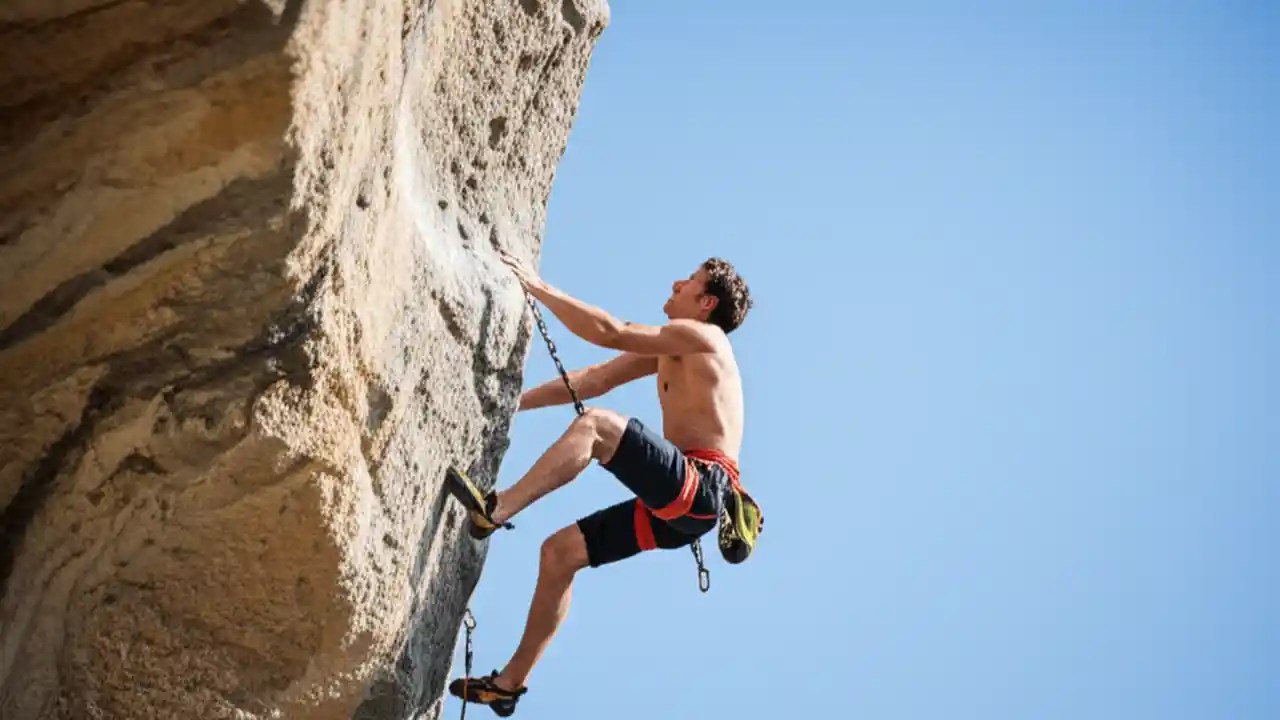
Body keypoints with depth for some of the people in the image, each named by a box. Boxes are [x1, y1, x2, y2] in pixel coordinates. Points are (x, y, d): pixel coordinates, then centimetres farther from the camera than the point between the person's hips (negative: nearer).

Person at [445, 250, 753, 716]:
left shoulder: (700, 335, -2)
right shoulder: (671, 348, 25)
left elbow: (610, 333, -12)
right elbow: (594, 381, 23)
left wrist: (538, 288, -8)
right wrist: (512, 402, 19)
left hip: (700, 490, -9)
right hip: (678, 502, 9)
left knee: (596, 423, -27)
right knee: (559, 552, 8)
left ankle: (496, 510, -32)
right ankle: (511, 682, 12)